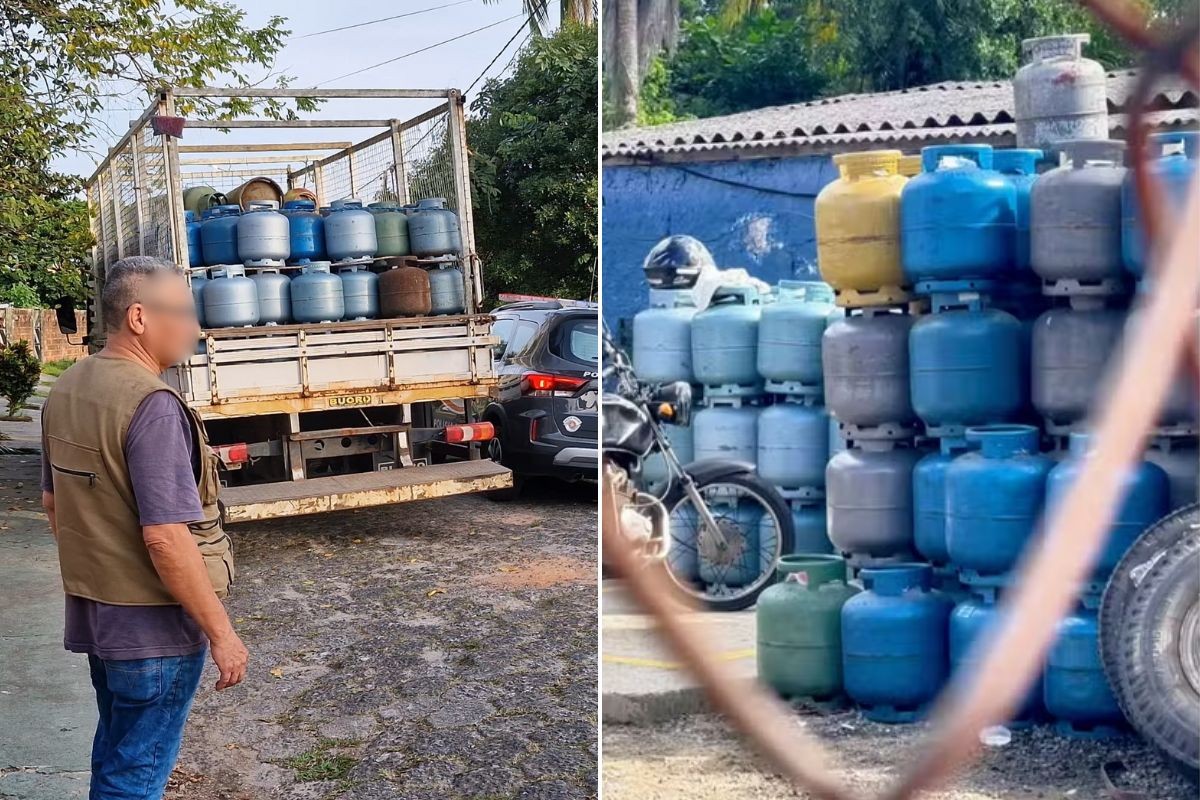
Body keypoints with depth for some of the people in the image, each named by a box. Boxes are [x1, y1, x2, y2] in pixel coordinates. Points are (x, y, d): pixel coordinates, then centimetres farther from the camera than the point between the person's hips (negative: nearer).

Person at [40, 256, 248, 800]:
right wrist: (221, 633, -20)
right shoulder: (151, 405, -24)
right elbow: (165, 538, -27)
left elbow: (53, 501, 15)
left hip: (92, 612, 8)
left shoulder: (66, 390, 4)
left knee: (114, 752, 23)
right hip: (153, 626, -8)